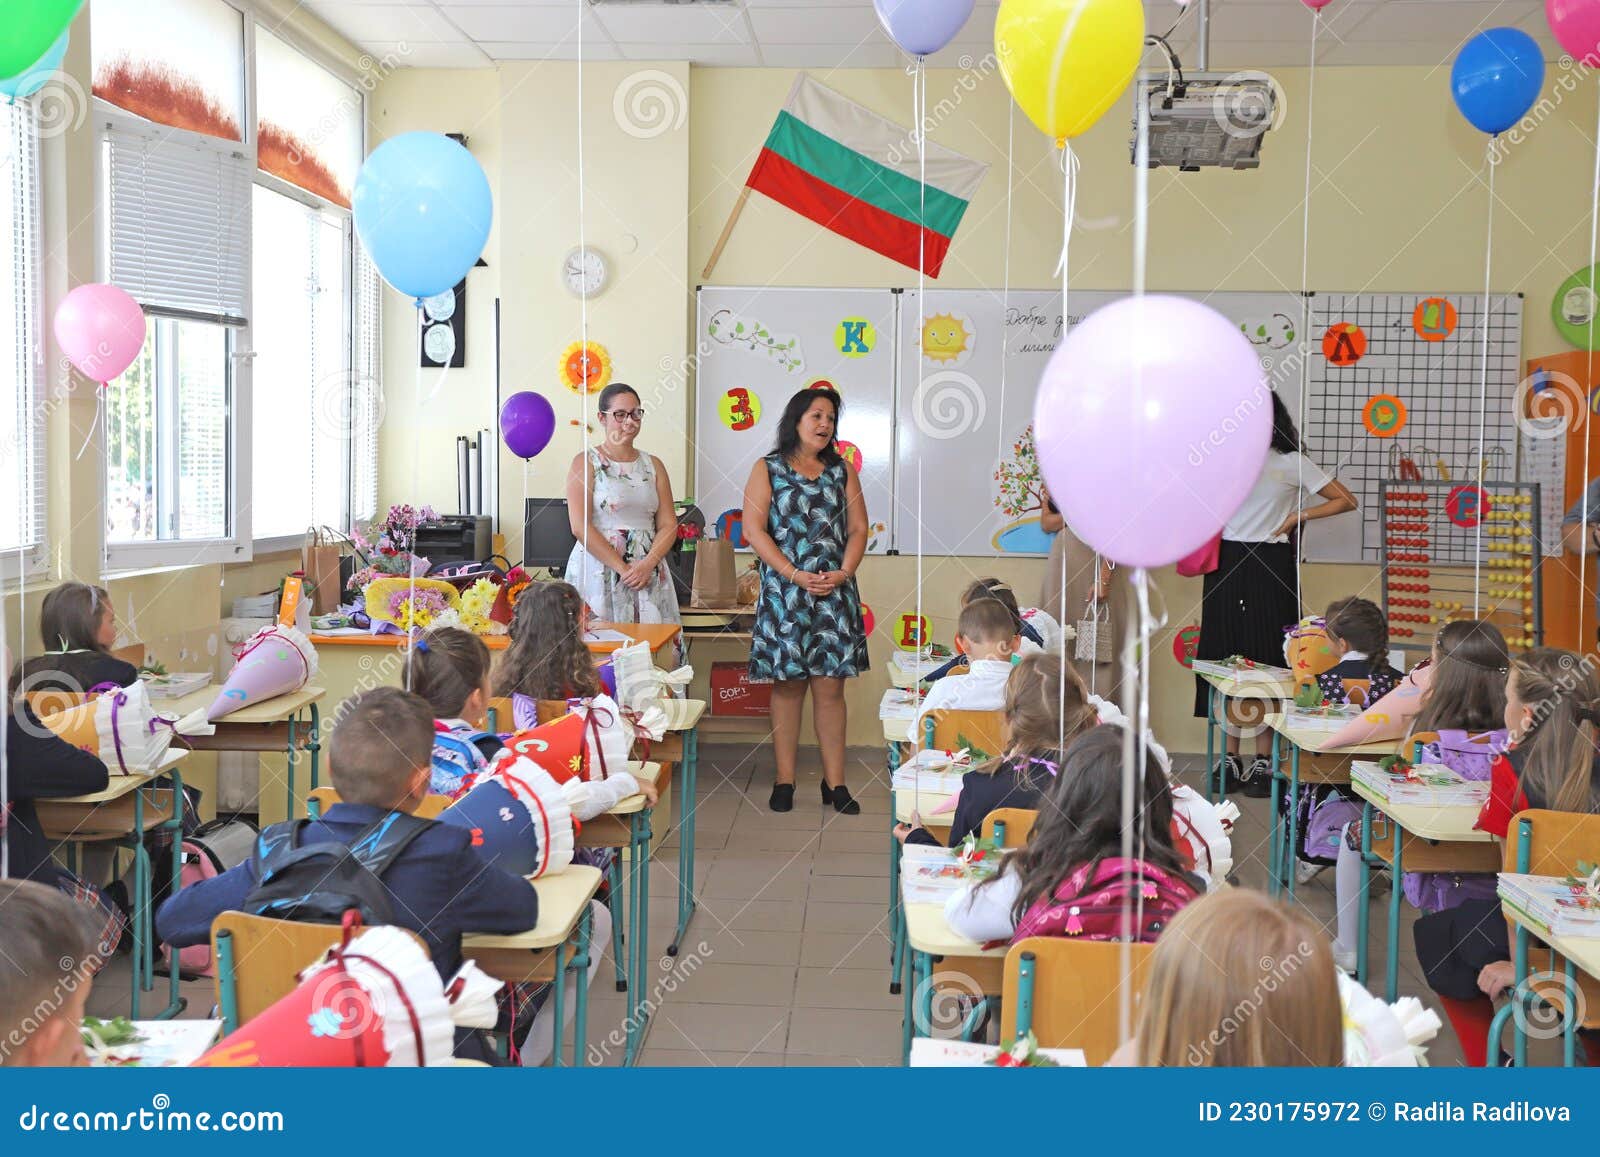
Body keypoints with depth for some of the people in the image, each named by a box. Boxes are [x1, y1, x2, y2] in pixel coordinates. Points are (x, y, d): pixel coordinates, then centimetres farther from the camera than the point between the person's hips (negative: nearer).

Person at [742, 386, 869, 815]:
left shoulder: (842, 471, 13)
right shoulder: (768, 469, 4)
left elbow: (858, 529, 10)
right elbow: (754, 529, -5)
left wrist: (843, 573, -8)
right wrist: (796, 576, -13)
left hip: (835, 592, 2)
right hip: (784, 593, -2)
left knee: (830, 686, 0)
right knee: (787, 685, 1)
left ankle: (835, 782, 4)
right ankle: (784, 780, 8)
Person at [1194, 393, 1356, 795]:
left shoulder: (1291, 463, 2)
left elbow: (1346, 501, 2)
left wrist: (1297, 516, -4)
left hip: (1270, 566, -4)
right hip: (1226, 564, 4)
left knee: (1266, 657, -4)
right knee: (1224, 656, 2)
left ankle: (1264, 761, 2)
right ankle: (1230, 758, 9)